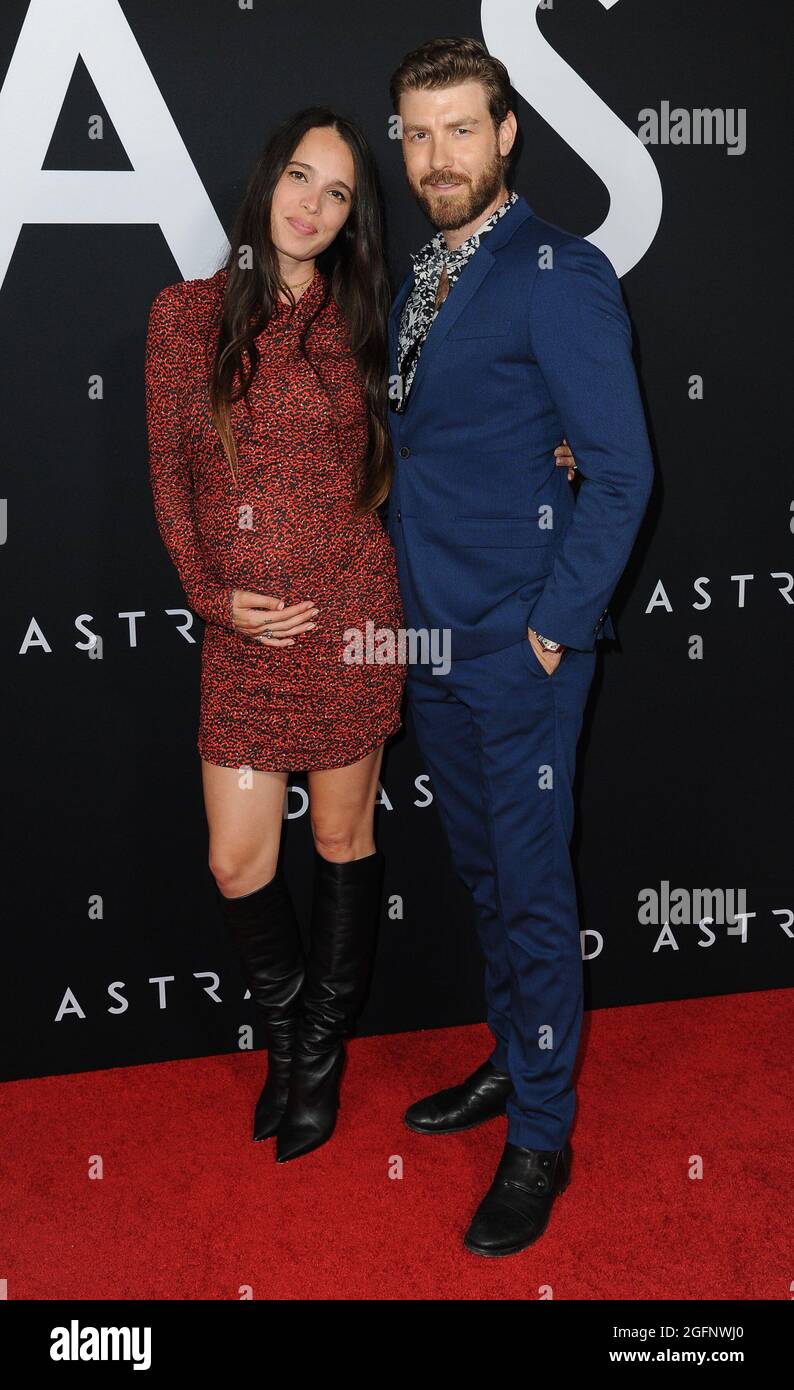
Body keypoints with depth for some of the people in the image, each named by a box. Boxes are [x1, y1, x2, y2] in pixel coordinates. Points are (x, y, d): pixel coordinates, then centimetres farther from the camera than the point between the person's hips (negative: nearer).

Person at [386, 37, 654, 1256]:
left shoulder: (560, 274, -12)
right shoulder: (421, 277, 12)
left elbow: (620, 470, -15)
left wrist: (556, 628, -16)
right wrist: (410, 604, 12)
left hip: (519, 651, -7)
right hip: (431, 645, 8)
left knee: (532, 890, 2)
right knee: (481, 873, 19)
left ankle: (543, 1135, 19)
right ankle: (513, 1063, 38)